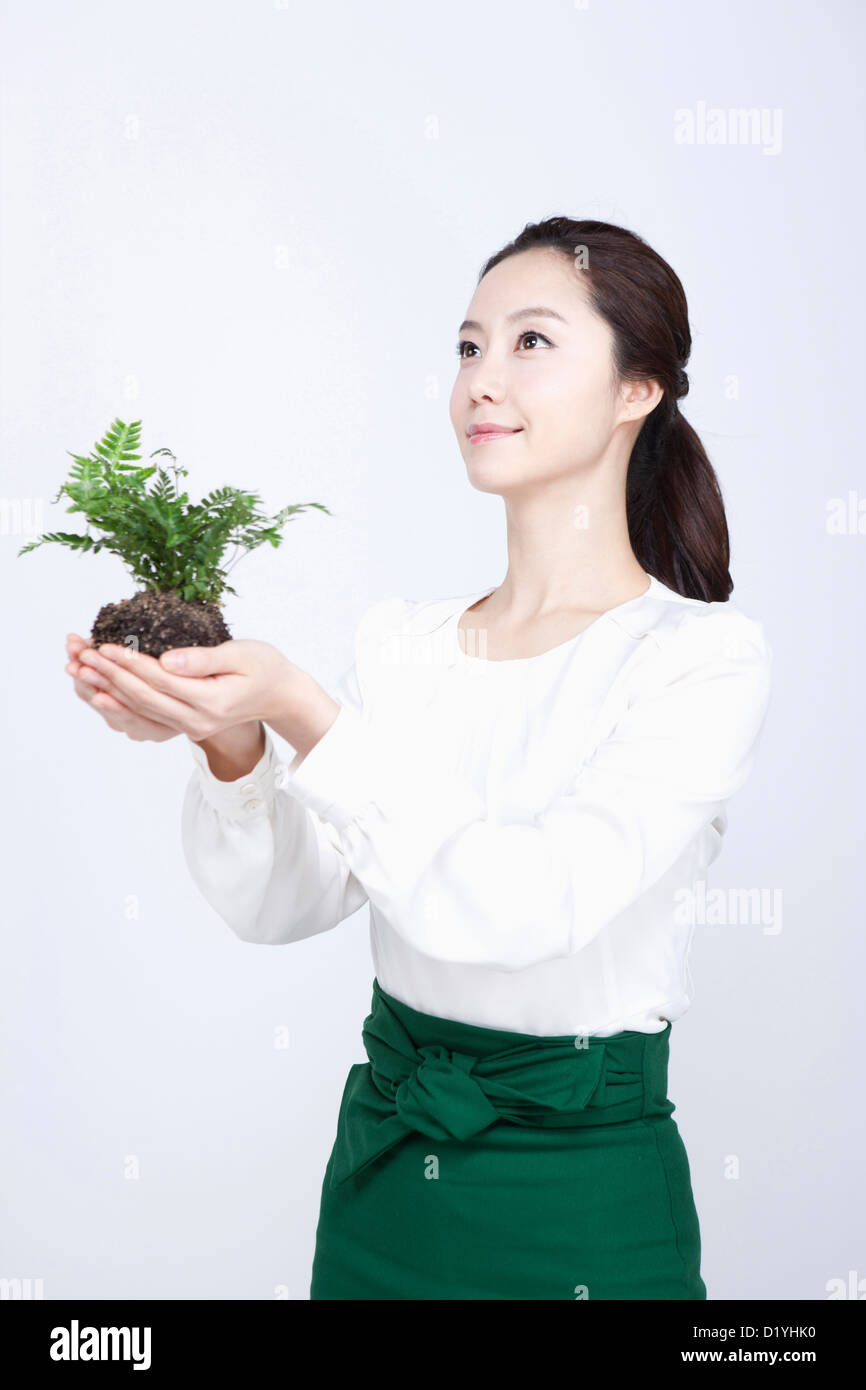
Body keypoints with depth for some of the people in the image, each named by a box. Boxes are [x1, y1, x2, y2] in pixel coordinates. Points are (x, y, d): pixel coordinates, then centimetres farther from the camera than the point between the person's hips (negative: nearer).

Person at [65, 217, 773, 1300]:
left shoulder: (706, 654, -13)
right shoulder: (401, 640, 2)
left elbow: (530, 904, -24)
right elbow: (280, 906, -2)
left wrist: (302, 713, -29)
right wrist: (229, 744, -20)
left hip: (579, 1201, -4)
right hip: (382, 1167, 5)